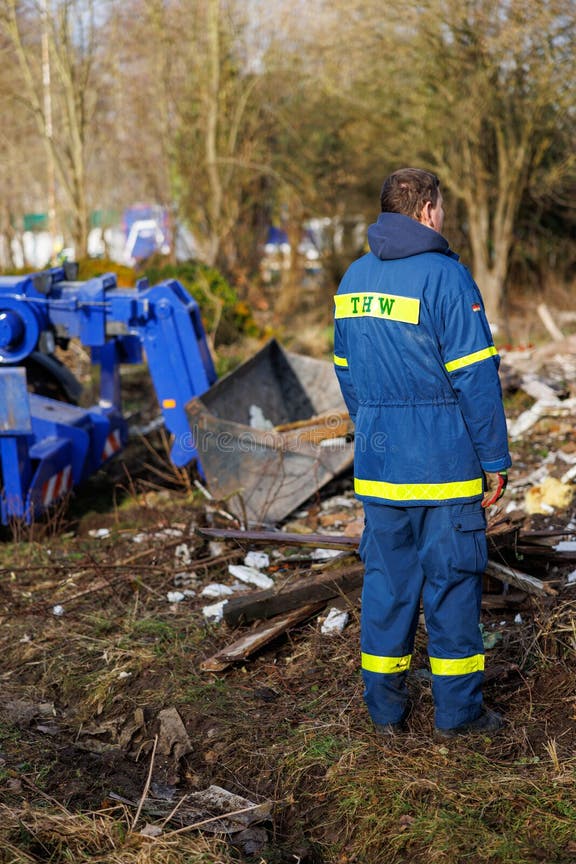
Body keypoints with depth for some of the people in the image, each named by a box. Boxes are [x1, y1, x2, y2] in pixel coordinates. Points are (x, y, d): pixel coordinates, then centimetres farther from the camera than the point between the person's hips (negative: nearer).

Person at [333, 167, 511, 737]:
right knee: (451, 581, 5)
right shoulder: (444, 275, -13)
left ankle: (385, 706, 19)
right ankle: (457, 708, 15)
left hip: (377, 462, 6)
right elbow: (475, 376, -14)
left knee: (386, 577, 12)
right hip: (445, 465, -6)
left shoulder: (354, 278, 9)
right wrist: (495, 460, -9)